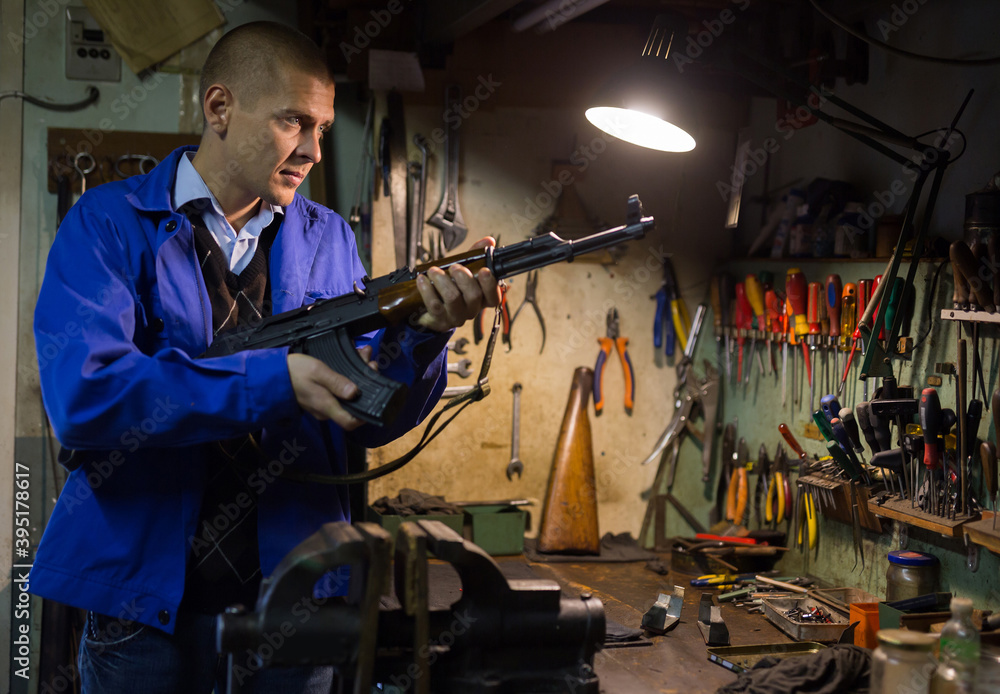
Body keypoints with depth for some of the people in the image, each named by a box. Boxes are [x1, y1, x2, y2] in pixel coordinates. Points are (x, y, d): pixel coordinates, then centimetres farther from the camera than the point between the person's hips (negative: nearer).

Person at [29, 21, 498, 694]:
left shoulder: (328, 240, 6)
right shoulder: (109, 226, -6)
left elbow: (369, 419, 3)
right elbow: (81, 392, -21)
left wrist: (422, 333, -17)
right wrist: (273, 380, -24)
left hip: (293, 590, 4)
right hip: (148, 602, -3)